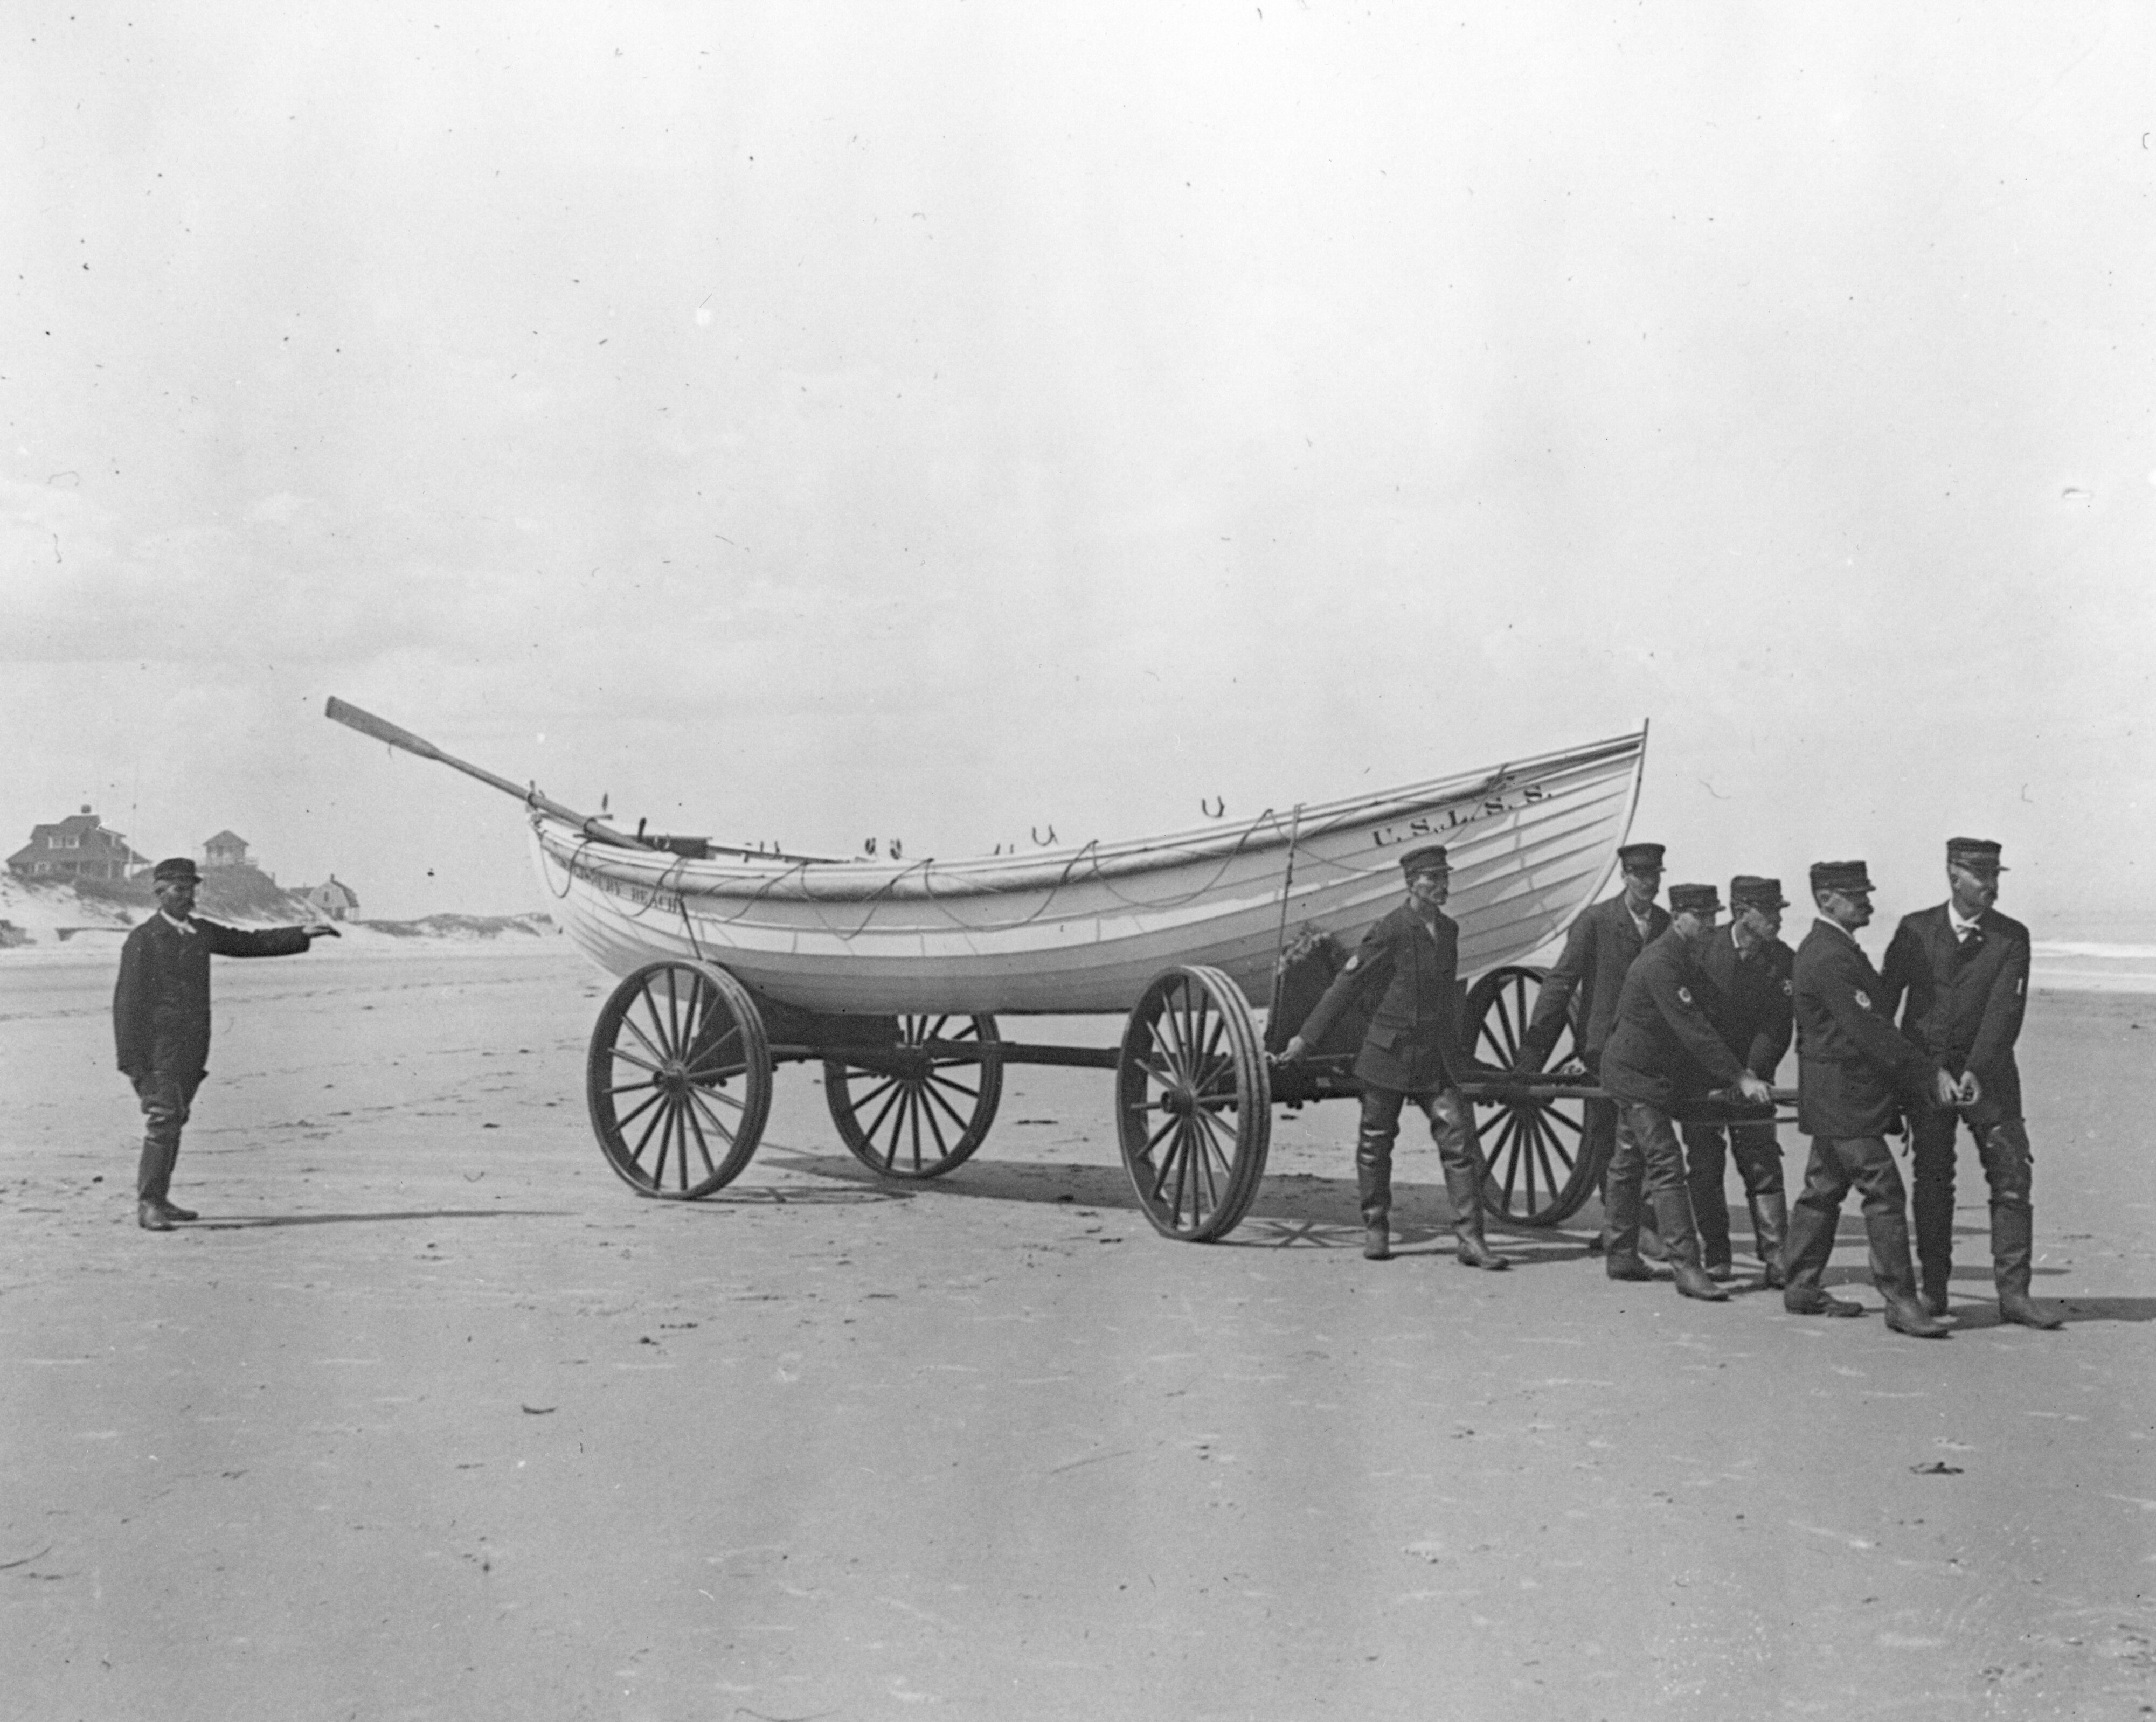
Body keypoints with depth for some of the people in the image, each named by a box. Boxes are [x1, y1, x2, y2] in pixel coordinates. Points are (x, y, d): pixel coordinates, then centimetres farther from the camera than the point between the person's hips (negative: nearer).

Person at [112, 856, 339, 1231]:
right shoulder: (143, 939, -5)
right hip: (158, 1048, -6)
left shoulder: (201, 932, 13)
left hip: (192, 1049, 6)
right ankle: (147, 1205, -10)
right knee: (163, 1119, -13)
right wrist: (131, 1058, -13)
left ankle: (158, 1200, 19)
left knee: (174, 1121, 10)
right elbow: (127, 1000, -8)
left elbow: (251, 943, 18)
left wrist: (302, 933, 7)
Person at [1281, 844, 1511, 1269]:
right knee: (1376, 1144, 8)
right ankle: (1375, 1228, 26)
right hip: (1389, 1056, -5)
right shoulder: (1392, 931, -12)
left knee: (1460, 1142, -5)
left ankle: (1469, 1239, -3)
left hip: (1437, 1060, 5)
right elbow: (1347, 984, -8)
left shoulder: (1448, 930, 8)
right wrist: (1306, 1037, -7)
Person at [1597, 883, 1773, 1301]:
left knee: (1630, 1164, 15)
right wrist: (1739, 1078, -29)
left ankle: (1621, 1255, 22)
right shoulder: (1659, 964, -23)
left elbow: (1706, 1023, 13)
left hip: (1657, 1076, 10)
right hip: (1638, 1076, -10)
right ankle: (1685, 1264, -15)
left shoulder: (1689, 961, 8)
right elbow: (1693, 1031, -28)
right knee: (1666, 1165, -13)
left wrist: (1741, 1074, 7)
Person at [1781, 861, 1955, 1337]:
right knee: (1883, 1191, -9)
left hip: (1834, 1094, 11)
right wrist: (1931, 1075, -21)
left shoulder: (1837, 949, 14)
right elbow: (1869, 1031, -23)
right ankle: (1900, 1301, -7)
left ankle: (1802, 1288, 22)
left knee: (1825, 1188, 15)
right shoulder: (1828, 959, -20)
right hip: (1843, 1095, -11)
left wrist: (1910, 1083, 18)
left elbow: (1871, 1022, 19)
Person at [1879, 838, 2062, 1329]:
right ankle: (1932, 1289, 13)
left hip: (1988, 1070, 0)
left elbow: (2005, 1010, -13)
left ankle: (2013, 1293, 0)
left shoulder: (2011, 938, -3)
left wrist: (1977, 1071, -25)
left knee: (2012, 1173, -5)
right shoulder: (1915, 930, 1)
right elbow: (1884, 998, 5)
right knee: (1932, 1180, 4)